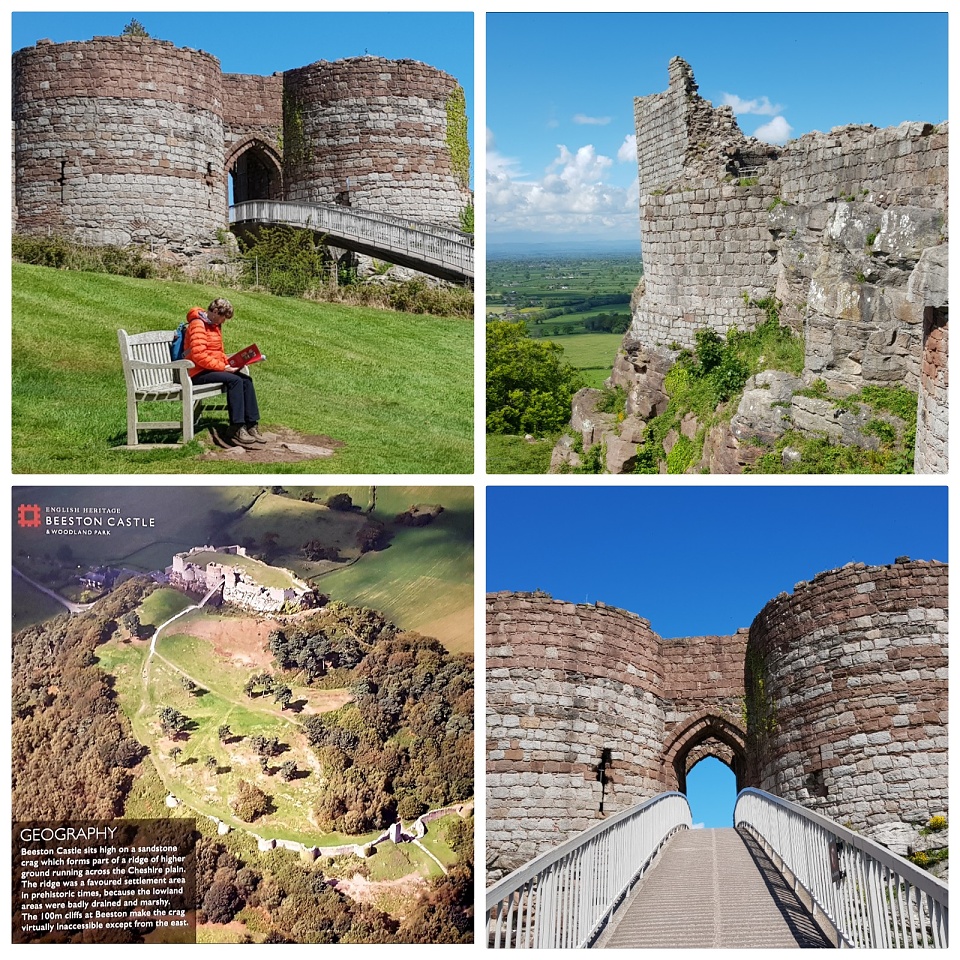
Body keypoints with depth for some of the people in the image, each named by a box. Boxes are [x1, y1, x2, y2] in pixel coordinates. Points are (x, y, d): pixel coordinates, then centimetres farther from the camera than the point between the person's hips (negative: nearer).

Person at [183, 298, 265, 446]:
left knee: (246, 380, -14)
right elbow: (199, 356, -23)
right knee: (235, 380, -29)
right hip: (198, 373, -9)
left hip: (215, 368, 9)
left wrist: (229, 364, 1)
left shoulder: (215, 325, 17)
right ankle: (236, 429, -30)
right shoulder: (198, 325, -13)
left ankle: (252, 425, -16)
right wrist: (224, 367, -22)